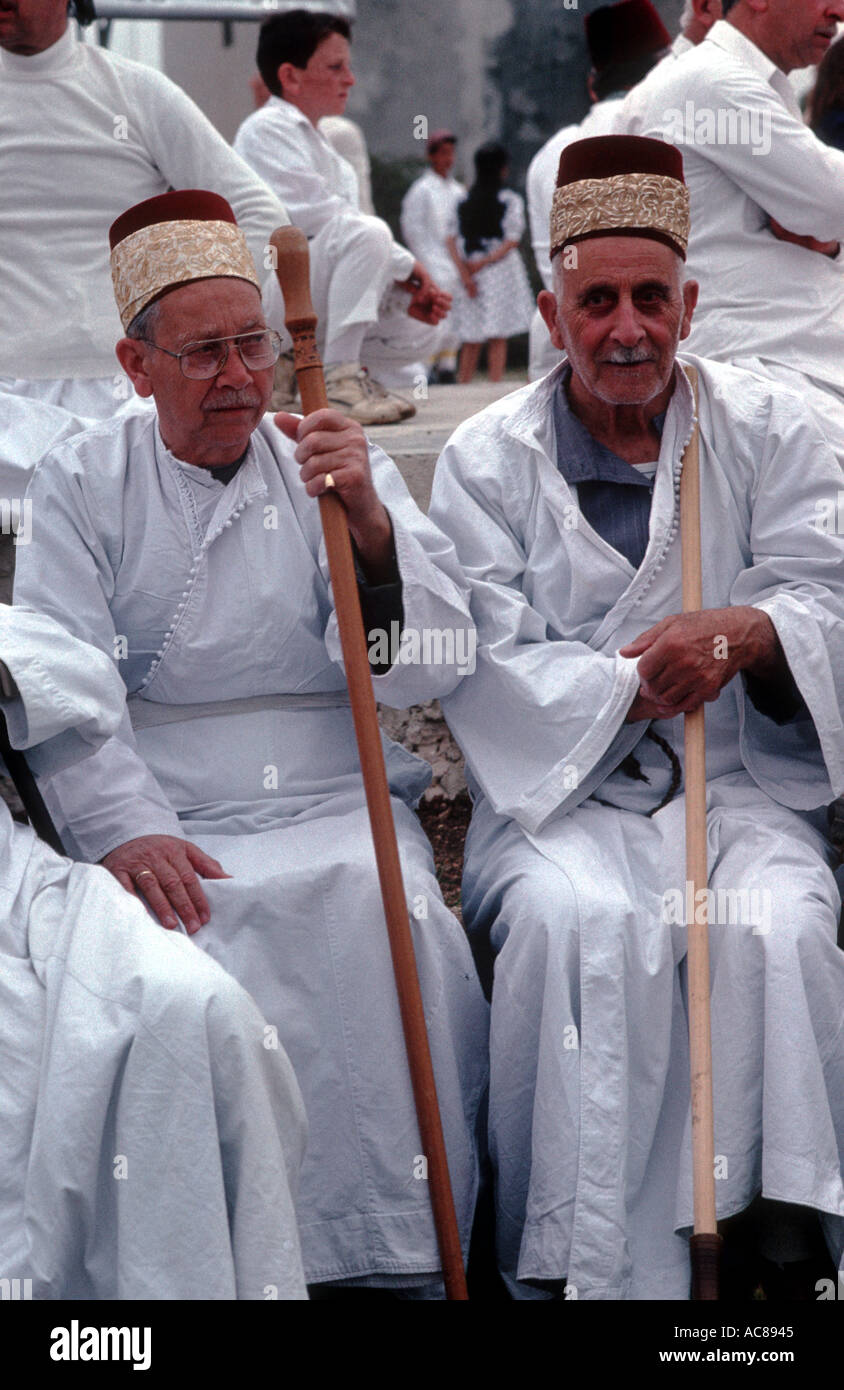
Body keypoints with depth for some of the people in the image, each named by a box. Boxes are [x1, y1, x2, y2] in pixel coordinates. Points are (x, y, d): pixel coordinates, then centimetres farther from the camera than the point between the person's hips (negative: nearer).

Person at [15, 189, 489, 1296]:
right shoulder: (79, 485, 11)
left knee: (388, 922, -30)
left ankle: (393, 1252, -21)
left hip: (335, 806, 1)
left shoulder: (345, 472, 13)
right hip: (160, 824, -1)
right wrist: (126, 829, -17)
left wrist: (371, 523, -15)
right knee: (188, 946, -32)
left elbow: (432, 667, 2)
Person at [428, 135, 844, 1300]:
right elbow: (487, 667, -3)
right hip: (560, 794, -1)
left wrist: (744, 630, -21)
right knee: (582, 923, -32)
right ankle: (597, 1265, -26)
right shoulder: (487, 460, 6)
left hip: (741, 781, 1)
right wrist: (640, 680, -16)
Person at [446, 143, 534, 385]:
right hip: (502, 273, -3)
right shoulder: (511, 201, -4)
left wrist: (465, 274, -6)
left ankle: (462, 386, 8)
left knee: (471, 339, 8)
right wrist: (485, 263, -7)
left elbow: (451, 240, -1)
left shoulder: (464, 201, 6)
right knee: (498, 337, -1)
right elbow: (512, 240, -11)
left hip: (471, 274, 3)